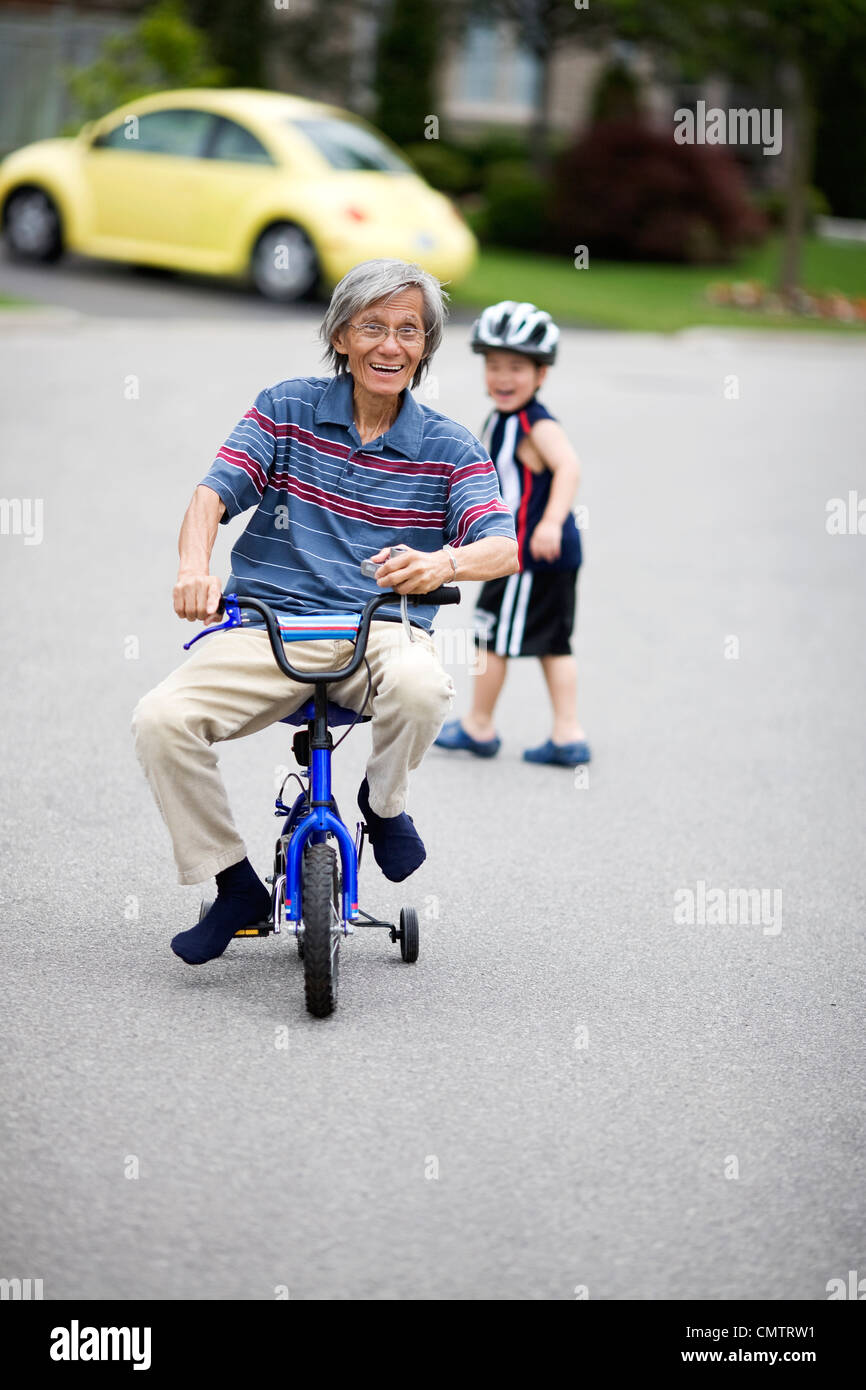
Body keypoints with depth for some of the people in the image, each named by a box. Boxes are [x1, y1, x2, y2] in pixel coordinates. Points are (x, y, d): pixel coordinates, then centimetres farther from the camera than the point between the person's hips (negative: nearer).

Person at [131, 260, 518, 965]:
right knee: (161, 720, -24)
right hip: (268, 627, 1)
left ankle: (385, 801, -1)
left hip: (383, 630, -1)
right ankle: (235, 884, -3)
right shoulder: (288, 408, 7)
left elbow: (502, 546, -7)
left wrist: (442, 563, -32)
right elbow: (215, 490, -2)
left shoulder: (450, 448, 6)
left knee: (421, 689, -38)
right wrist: (195, 566, -25)